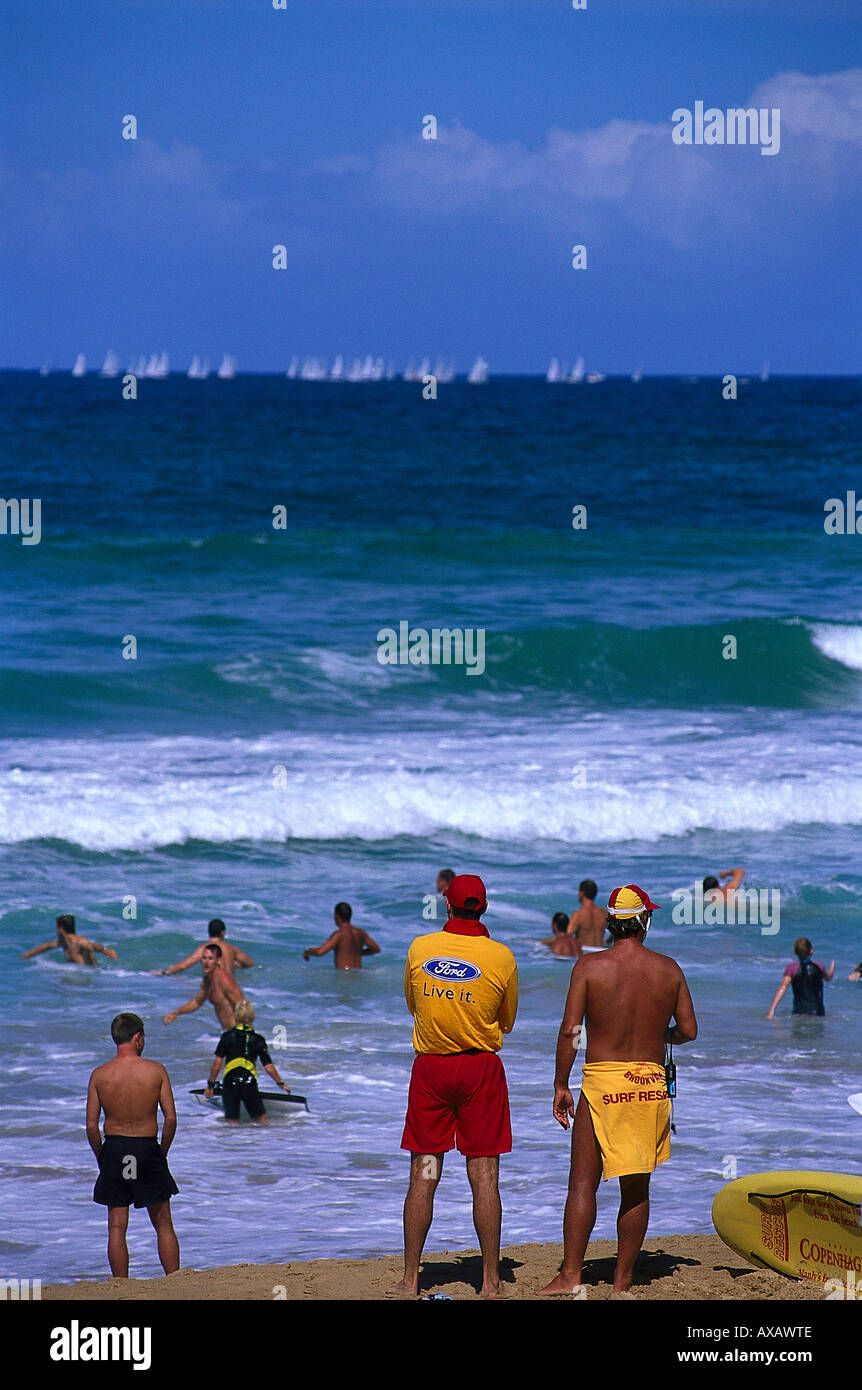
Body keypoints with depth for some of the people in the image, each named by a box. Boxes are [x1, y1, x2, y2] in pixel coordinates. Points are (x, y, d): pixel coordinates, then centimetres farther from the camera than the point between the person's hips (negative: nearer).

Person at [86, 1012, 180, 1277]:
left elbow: (91, 1125, -4)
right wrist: (162, 1152, 6)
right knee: (164, 1225, 9)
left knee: (117, 1228, 7)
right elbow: (171, 1118, -7)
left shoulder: (100, 1075, -3)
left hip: (114, 1149, 1)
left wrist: (101, 1157, 9)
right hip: (147, 1147, -1)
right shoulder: (156, 1070, -6)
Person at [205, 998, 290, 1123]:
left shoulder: (227, 1036, 5)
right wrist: (281, 1084, 22)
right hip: (250, 1084, 0)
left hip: (230, 1084, 0)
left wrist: (210, 1085, 12)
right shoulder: (258, 1040, 6)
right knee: (262, 1120, 0)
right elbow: (269, 1068, 7)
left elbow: (217, 1063, 2)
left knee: (232, 1123, 3)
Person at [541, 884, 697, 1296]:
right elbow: (689, 1030, 5)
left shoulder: (589, 967, -4)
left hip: (602, 1082, -2)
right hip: (651, 1083, 2)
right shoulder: (668, 969, 2)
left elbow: (570, 1030, -7)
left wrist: (560, 1085, 1)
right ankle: (622, 1280, 10)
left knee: (583, 1182, 2)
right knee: (636, 1188, 8)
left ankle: (571, 1274, -4)